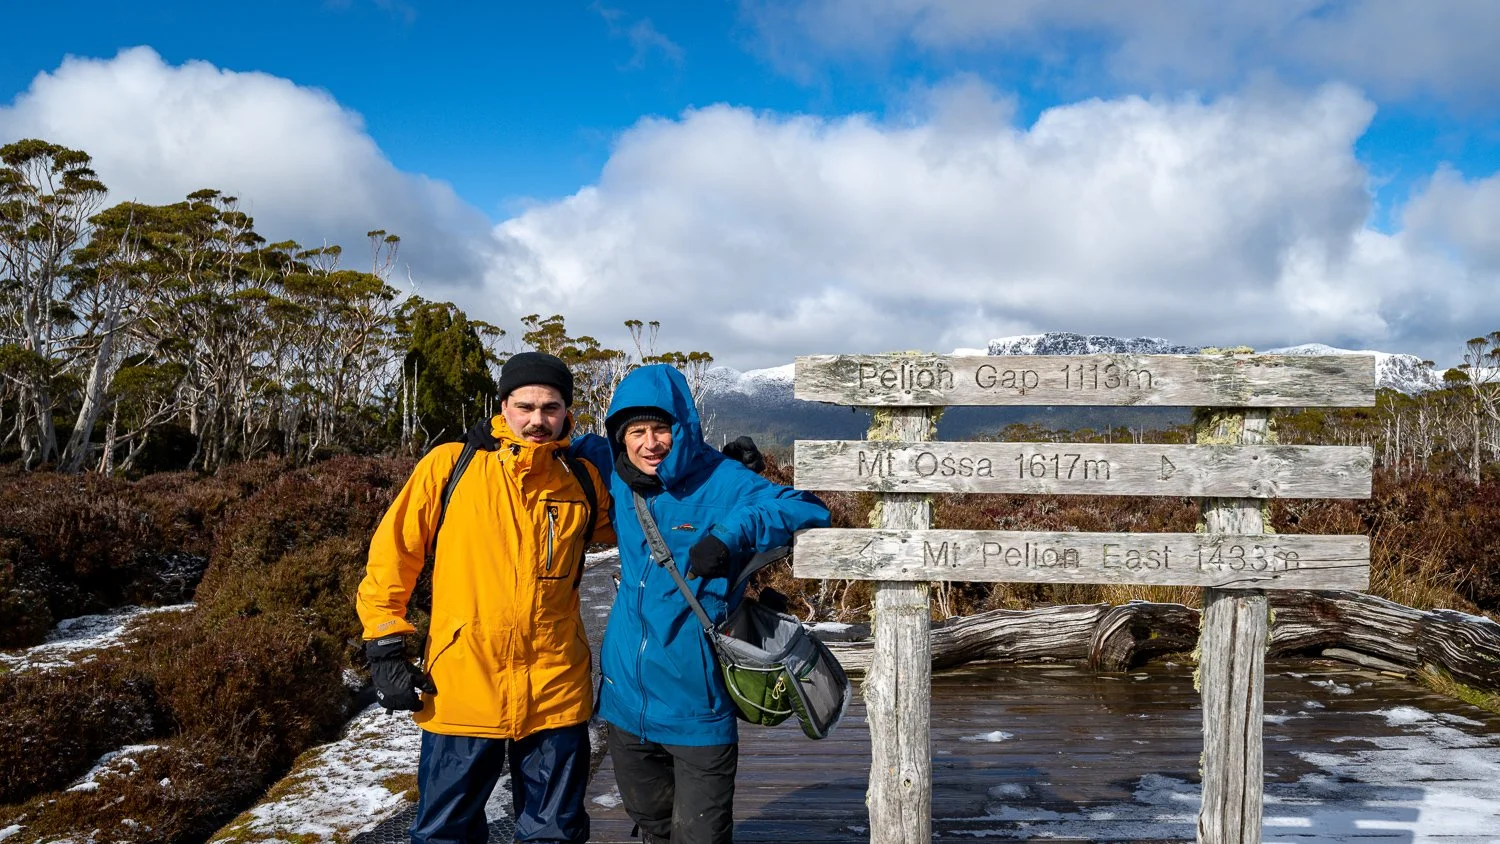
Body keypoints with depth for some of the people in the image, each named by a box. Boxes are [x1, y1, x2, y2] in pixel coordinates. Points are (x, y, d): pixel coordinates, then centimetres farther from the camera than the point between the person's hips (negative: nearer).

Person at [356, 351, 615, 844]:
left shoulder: (583, 480, 3)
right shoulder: (450, 465, -4)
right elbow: (392, 553, 1)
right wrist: (386, 647, -3)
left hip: (556, 696, 2)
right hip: (459, 691, -2)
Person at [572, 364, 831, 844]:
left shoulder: (719, 482, -13)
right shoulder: (619, 477, 2)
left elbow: (809, 510, -21)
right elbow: (586, 448, 23)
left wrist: (731, 534, -32)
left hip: (697, 709, -5)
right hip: (626, 698, 6)